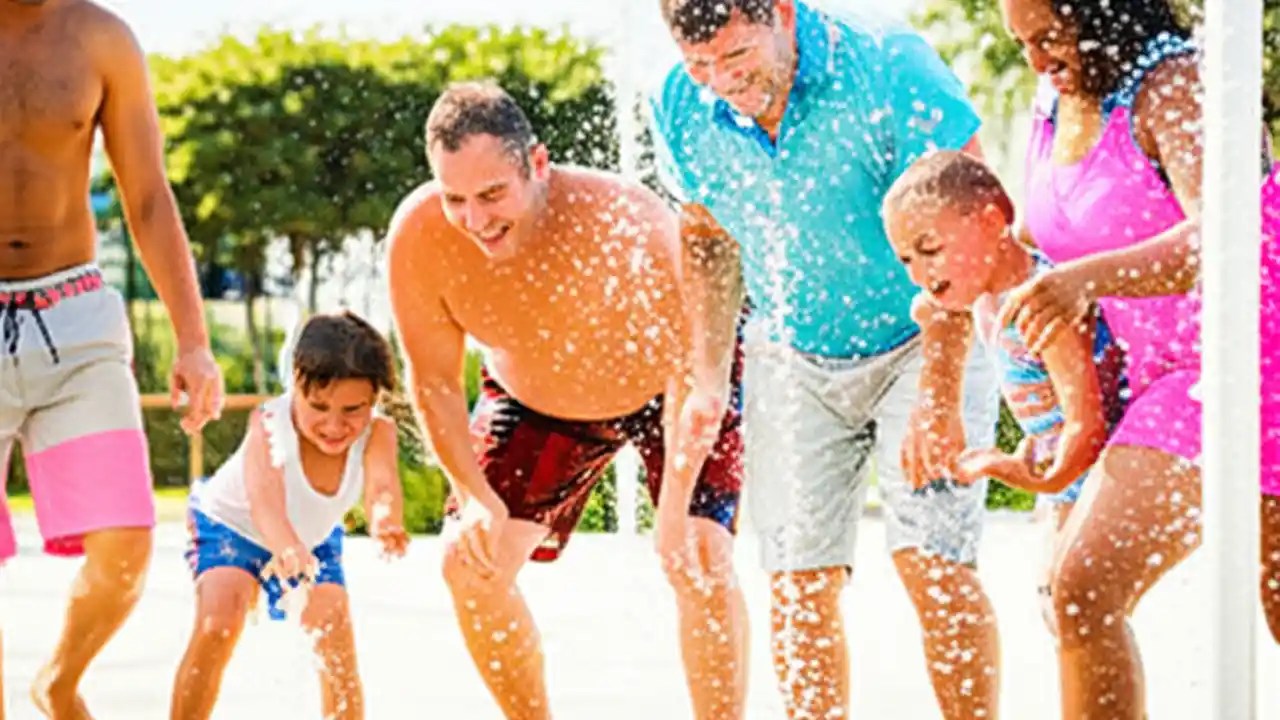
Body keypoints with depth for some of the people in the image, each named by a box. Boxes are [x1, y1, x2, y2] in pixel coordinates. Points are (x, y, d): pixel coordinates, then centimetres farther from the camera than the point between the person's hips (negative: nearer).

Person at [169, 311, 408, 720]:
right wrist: (286, 547, -79)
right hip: (232, 523, -3)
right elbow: (264, 498, -57)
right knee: (217, 626, -24)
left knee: (335, 634, -13)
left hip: (314, 536, 3)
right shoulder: (269, 425, -40)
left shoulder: (378, 433, -32)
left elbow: (380, 483, -52)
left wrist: (385, 523, -77)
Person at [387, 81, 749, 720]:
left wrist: (675, 511, -37)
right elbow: (433, 381, -16)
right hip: (536, 402, 4)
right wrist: (473, 494, -26)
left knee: (700, 561, -19)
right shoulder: (419, 235, -31)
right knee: (470, 561, -6)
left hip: (665, 390, -3)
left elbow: (695, 376, -32)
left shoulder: (627, 224, -40)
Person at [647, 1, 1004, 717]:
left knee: (934, 566, -14)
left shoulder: (891, 71, -24)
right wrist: (708, 374, 6)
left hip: (920, 344, -4)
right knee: (799, 583, -2)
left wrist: (939, 396, -26)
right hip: (794, 359, 4)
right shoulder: (683, 110, -9)